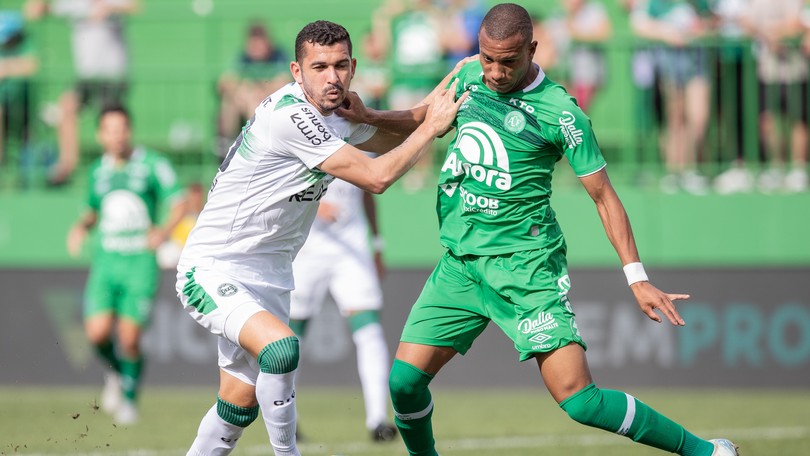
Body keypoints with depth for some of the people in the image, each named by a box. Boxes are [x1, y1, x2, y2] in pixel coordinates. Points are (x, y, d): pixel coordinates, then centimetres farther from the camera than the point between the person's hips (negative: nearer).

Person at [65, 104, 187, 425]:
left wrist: (165, 229, -19)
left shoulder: (153, 165, -3)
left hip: (141, 260, -3)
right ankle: (114, 373, 20)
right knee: (97, 332, -12)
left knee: (130, 336, -9)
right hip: (106, 259, 3)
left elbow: (179, 202, -1)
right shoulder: (98, 171, 11)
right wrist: (81, 226, 5)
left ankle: (129, 397, 13)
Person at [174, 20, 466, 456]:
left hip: (267, 273, 10)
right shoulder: (290, 115, -24)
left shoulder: (334, 112, 5)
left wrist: (431, 105, 5)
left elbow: (389, 137, 24)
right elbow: (375, 176, -22)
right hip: (213, 268, -10)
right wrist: (431, 126, -13)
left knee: (240, 405, 11)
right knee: (281, 348, -32)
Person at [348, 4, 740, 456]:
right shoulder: (470, 77, 5)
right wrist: (364, 115, 9)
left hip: (525, 265, -6)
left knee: (579, 400, -14)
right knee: (405, 379, -4)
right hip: (460, 263, 6)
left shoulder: (560, 112, -12)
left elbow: (604, 196, -7)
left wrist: (637, 277, -11)